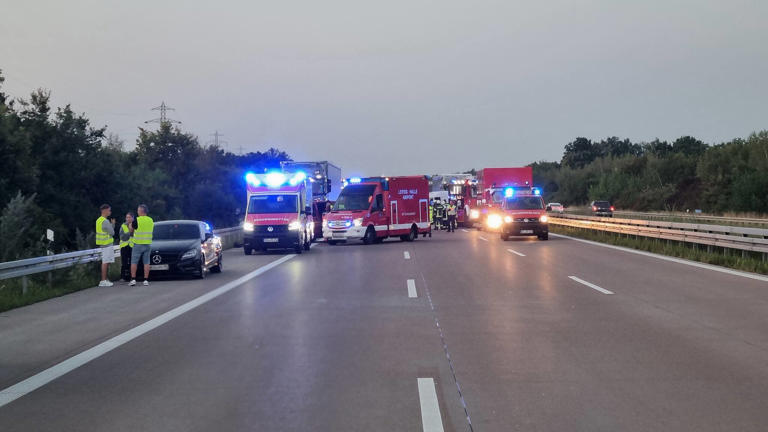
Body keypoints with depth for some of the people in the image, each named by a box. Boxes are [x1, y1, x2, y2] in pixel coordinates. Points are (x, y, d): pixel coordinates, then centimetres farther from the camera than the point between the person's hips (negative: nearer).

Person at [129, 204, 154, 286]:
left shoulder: (137, 220, -11)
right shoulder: (151, 220, 5)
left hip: (138, 244, -4)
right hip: (147, 244, 4)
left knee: (134, 262, 4)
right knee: (146, 263, 5)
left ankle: (133, 279, 0)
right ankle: (146, 280, 2)